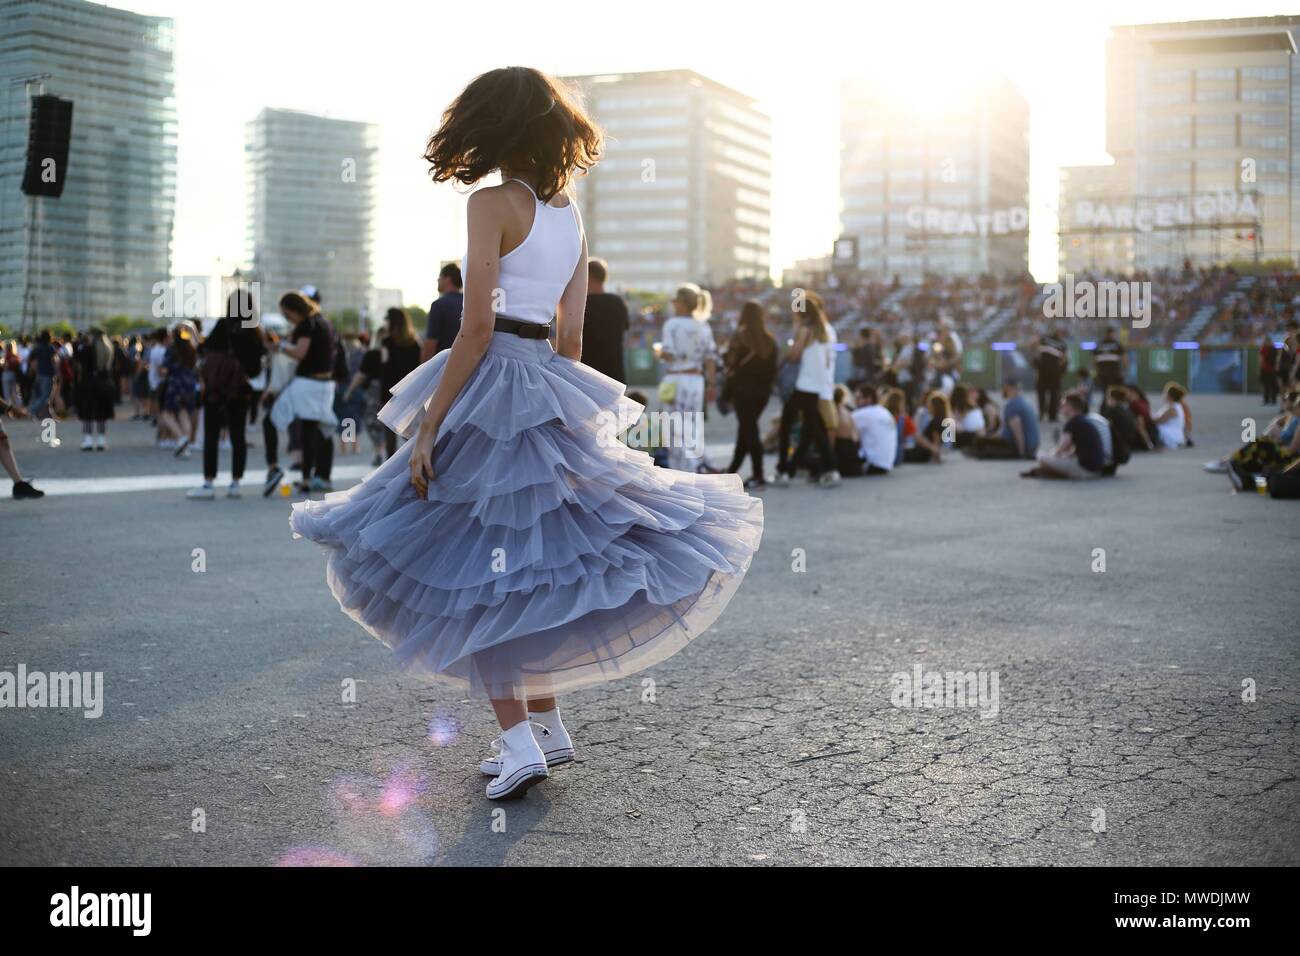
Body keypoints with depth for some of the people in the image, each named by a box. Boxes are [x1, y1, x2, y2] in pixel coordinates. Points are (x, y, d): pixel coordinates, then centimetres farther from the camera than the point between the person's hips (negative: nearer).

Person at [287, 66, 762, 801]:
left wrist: (426, 427, -13)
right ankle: (547, 725, 22)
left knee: (474, 578, 0)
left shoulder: (493, 203, -9)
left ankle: (520, 742, -3)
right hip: (553, 391, 7)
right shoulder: (572, 215, 12)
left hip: (491, 391, -7)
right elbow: (572, 337, 13)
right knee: (539, 561, 17)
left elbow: (477, 330, -15)